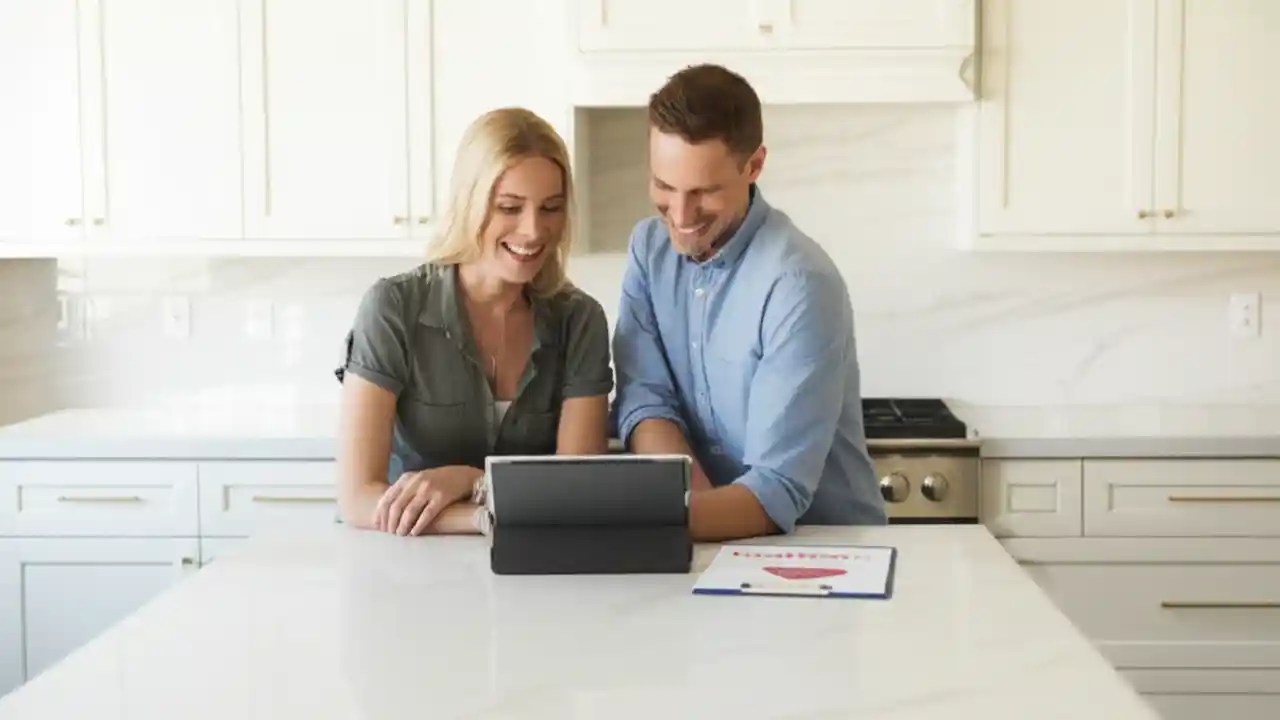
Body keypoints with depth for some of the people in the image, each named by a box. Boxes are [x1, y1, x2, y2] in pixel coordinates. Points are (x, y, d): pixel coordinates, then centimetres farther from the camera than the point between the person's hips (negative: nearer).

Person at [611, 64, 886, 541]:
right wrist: (701, 504, -20)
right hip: (717, 539, 5)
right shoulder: (650, 247, 0)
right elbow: (643, 403, -3)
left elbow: (778, 492, -22)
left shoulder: (799, 285, -19)